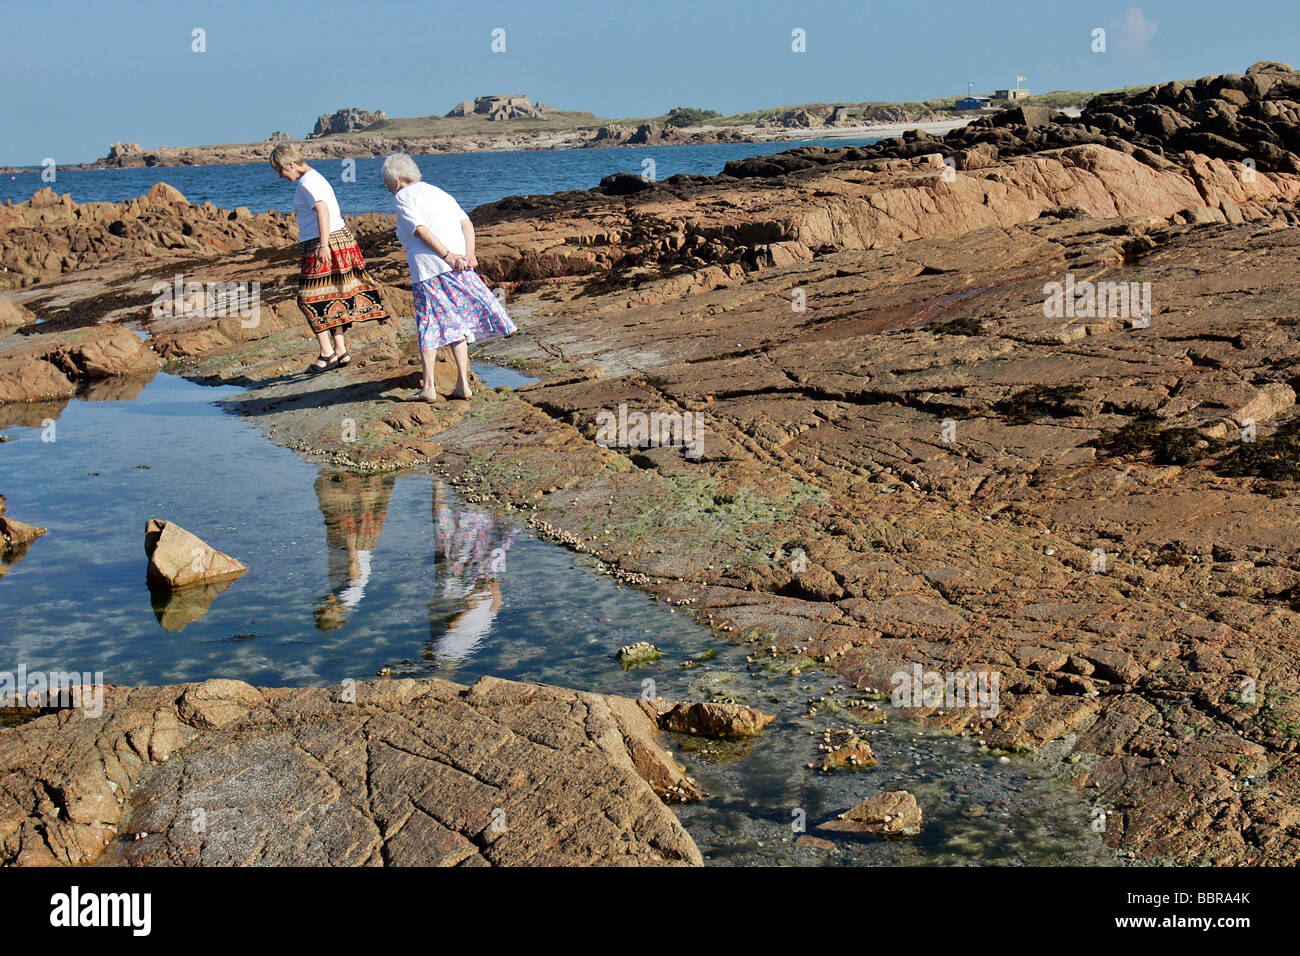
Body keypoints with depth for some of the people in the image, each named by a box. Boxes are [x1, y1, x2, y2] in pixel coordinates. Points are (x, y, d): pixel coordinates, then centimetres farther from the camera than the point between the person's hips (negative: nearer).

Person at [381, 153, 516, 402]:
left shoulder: (403, 197, 3)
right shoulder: (438, 192, 23)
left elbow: (420, 230, -11)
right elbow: (466, 223, 11)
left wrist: (448, 256, -14)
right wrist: (469, 254, 0)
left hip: (428, 270, -6)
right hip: (458, 268, 6)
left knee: (429, 327, 0)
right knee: (457, 324, 10)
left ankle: (428, 386, 0)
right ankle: (463, 384, 7)